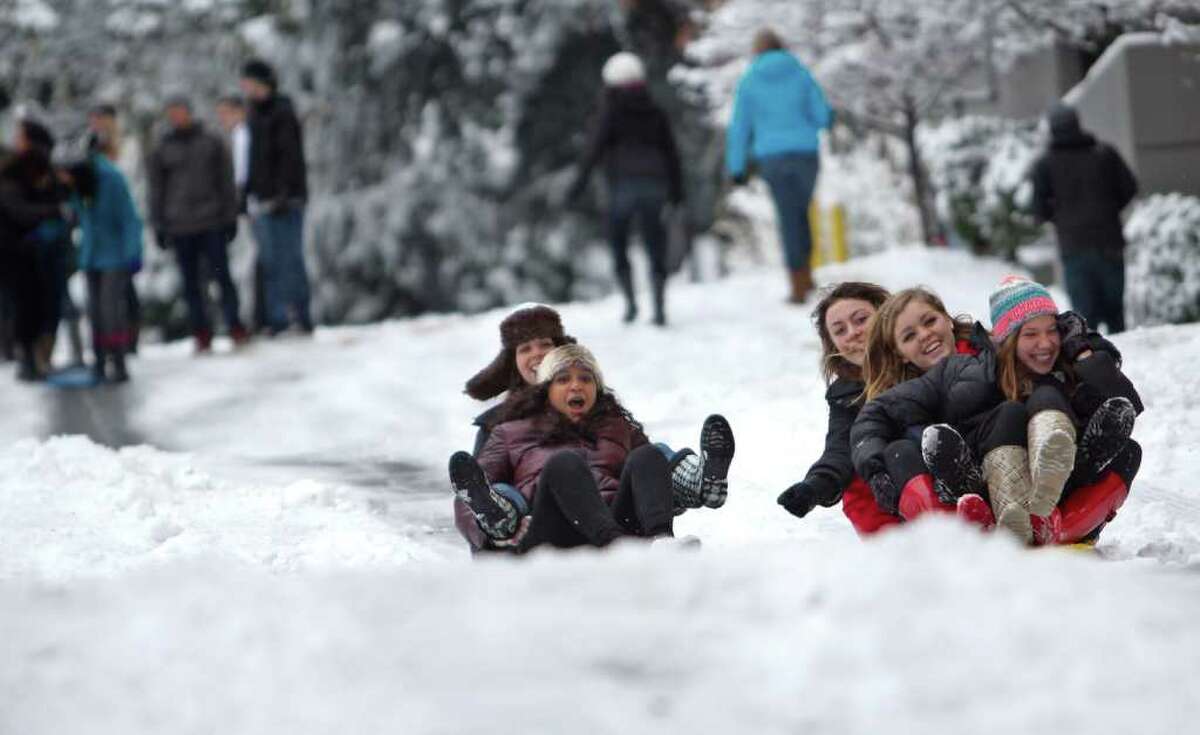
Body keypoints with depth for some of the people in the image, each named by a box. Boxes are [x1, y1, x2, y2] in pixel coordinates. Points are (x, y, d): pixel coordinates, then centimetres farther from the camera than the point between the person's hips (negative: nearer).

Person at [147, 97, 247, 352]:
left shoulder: (212, 143, 5)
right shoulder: (162, 151, 6)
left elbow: (226, 180, 8)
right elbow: (157, 190, 9)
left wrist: (231, 215, 3)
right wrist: (159, 226, 4)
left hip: (213, 223, -1)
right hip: (179, 226, 1)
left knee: (222, 275, -3)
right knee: (191, 283, 3)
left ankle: (236, 327, 3)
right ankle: (202, 335, 8)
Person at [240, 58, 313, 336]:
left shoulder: (282, 113, -9)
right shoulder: (255, 114, 16)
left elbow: (290, 157, -16)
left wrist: (283, 195, -23)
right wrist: (248, 196, 19)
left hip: (285, 198, -8)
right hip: (262, 199, 8)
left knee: (290, 259, -9)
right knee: (270, 262, 7)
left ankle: (300, 318, -7)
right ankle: (277, 320, 9)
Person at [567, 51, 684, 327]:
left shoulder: (611, 110, 0)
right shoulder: (655, 112, 11)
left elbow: (596, 148, -9)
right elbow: (671, 152, 13)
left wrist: (580, 180, -8)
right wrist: (677, 188, 22)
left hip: (623, 182, -3)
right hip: (654, 182, 3)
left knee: (618, 244, 10)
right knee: (655, 247, 8)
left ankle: (630, 301, -4)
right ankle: (660, 307, -1)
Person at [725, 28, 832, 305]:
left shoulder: (749, 82, 1)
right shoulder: (800, 75, 1)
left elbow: (739, 127, 0)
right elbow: (823, 116, 0)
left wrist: (736, 167, 5)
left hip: (772, 157, 0)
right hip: (805, 154, 0)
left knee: (788, 219, 5)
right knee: (801, 212, 20)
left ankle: (799, 287, 0)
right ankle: (805, 275, 14)